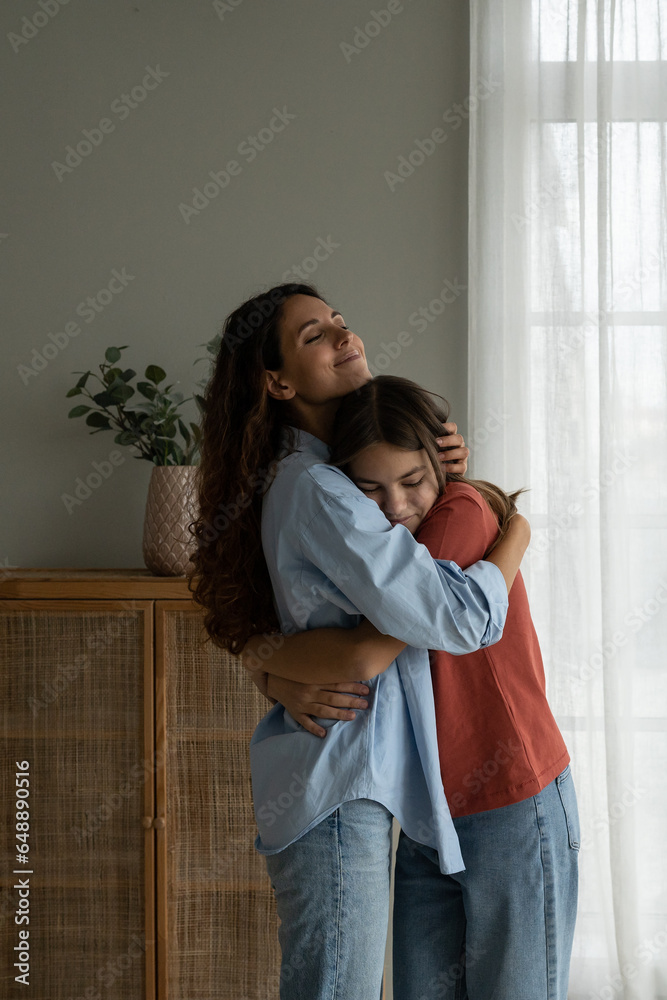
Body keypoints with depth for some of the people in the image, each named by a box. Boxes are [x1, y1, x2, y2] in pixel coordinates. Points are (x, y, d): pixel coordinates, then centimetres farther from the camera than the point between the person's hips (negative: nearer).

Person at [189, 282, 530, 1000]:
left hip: (354, 784, 10)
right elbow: (461, 616, -21)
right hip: (337, 790, -10)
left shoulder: (311, 476, 13)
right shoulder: (316, 490, -18)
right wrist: (518, 532, -3)